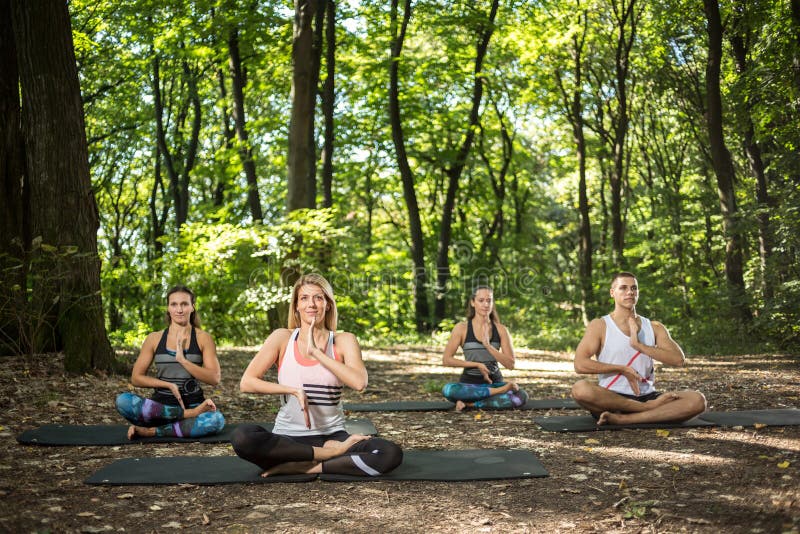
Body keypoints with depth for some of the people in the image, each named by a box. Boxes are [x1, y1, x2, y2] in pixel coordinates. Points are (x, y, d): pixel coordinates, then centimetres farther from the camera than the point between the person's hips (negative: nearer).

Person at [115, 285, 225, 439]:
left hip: (192, 403, -2)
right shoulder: (154, 339, 7)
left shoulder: (203, 338, 3)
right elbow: (136, 378, 5)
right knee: (122, 400, -28)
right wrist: (169, 385, -9)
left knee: (217, 420, -36)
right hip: (160, 405, 2)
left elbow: (214, 378, -8)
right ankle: (190, 415, -24)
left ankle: (153, 431, -21)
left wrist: (182, 359, -17)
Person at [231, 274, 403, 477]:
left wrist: (316, 352, -15)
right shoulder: (283, 338, 3)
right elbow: (246, 382, -6)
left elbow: (359, 382, -17)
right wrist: (294, 390, -14)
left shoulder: (344, 341, 2)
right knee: (241, 437, -32)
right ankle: (332, 453, -21)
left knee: (392, 454, -26)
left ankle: (304, 467, -19)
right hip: (287, 438, 0)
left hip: (332, 435, 0)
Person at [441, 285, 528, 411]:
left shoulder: (501, 330, 2)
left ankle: (471, 403, -18)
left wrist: (488, 345, -18)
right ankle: (499, 391, -22)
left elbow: (510, 364, -5)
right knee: (448, 390, -36)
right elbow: (446, 359, -5)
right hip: (469, 383, -1)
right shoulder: (462, 328, -3)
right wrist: (477, 364, -12)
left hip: (494, 382, 1)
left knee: (522, 397, -28)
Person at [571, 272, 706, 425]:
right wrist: (622, 369, -12)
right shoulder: (600, 326, 2)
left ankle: (622, 419, -28)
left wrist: (638, 345, -11)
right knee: (580, 389, -36)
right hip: (611, 399, -3)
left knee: (697, 400, -22)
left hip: (646, 395, 3)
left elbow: (679, 359, -4)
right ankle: (650, 408, -23)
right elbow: (580, 364, -11)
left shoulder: (654, 327, 12)